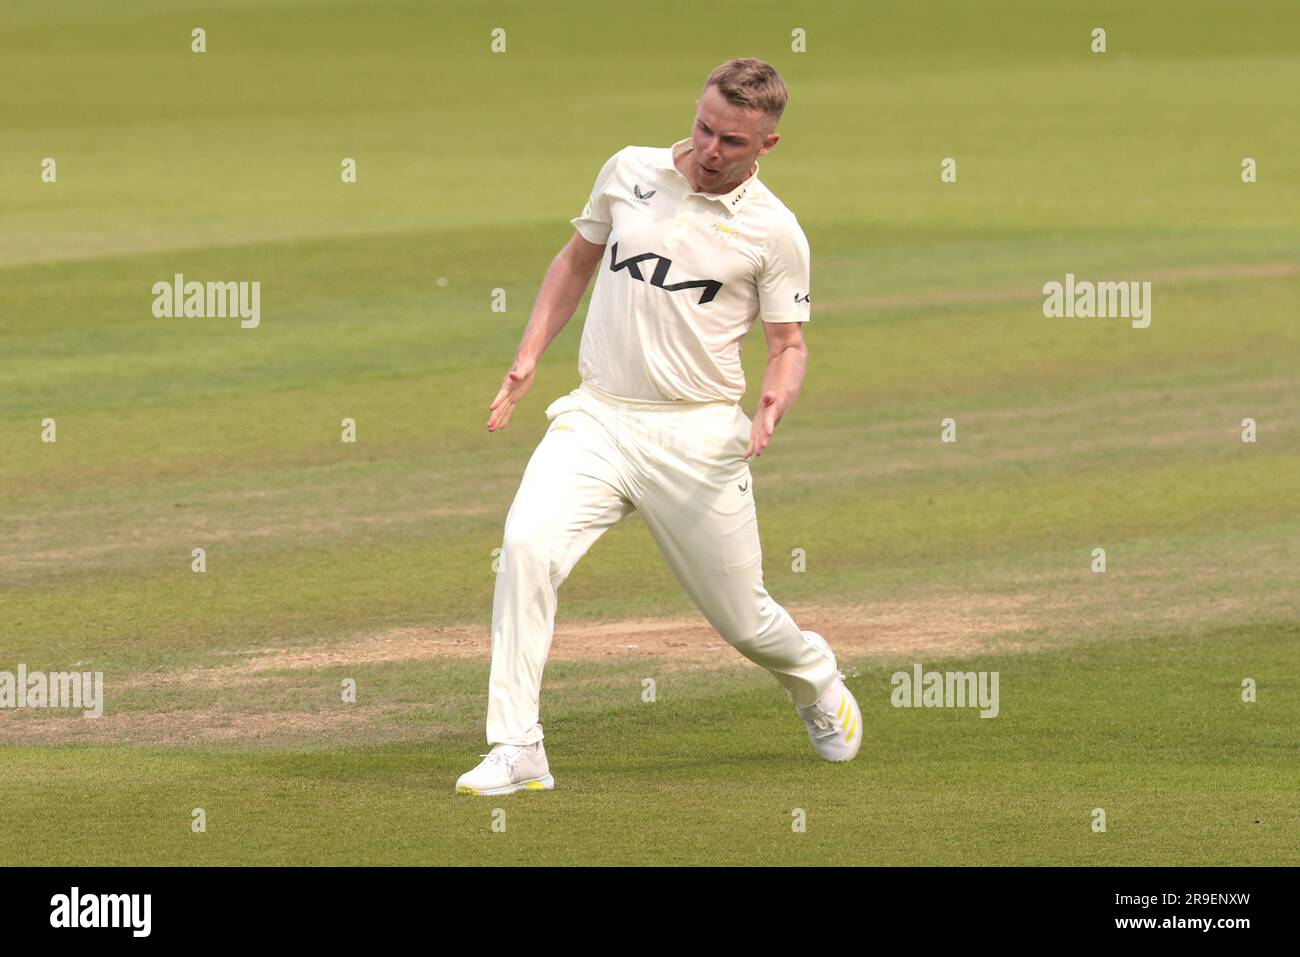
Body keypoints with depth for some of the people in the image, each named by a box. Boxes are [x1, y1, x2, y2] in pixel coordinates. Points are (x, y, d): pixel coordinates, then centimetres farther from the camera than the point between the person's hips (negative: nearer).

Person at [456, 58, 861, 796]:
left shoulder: (774, 231, -3)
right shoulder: (629, 171, 5)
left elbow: (789, 343, 3)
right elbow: (578, 259, 19)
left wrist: (775, 405, -19)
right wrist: (529, 358, 9)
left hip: (698, 438, -2)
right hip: (597, 421, 2)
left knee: (742, 618, 6)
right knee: (528, 544, -24)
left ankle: (817, 683, 43)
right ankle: (516, 751, -22)